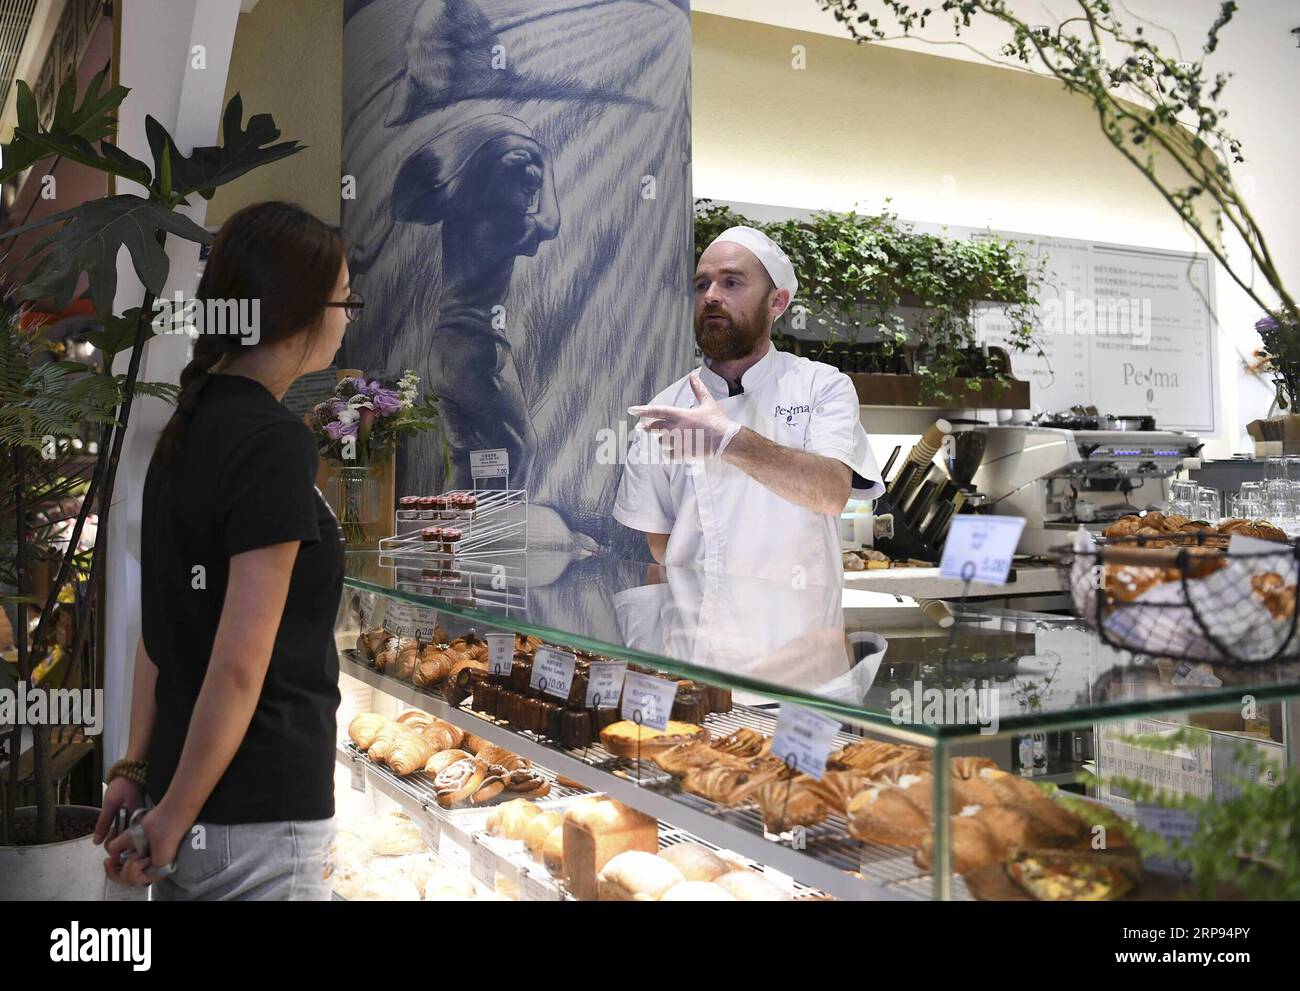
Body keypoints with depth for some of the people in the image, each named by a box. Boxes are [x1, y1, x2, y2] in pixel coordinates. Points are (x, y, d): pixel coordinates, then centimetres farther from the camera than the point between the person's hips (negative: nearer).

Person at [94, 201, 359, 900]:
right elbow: (241, 664, -21)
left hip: (185, 794, 8)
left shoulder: (188, 428, 7)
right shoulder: (276, 444, -19)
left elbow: (160, 627, 9)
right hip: (259, 822, -8)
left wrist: (136, 767, 11)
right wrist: (175, 816, -11)